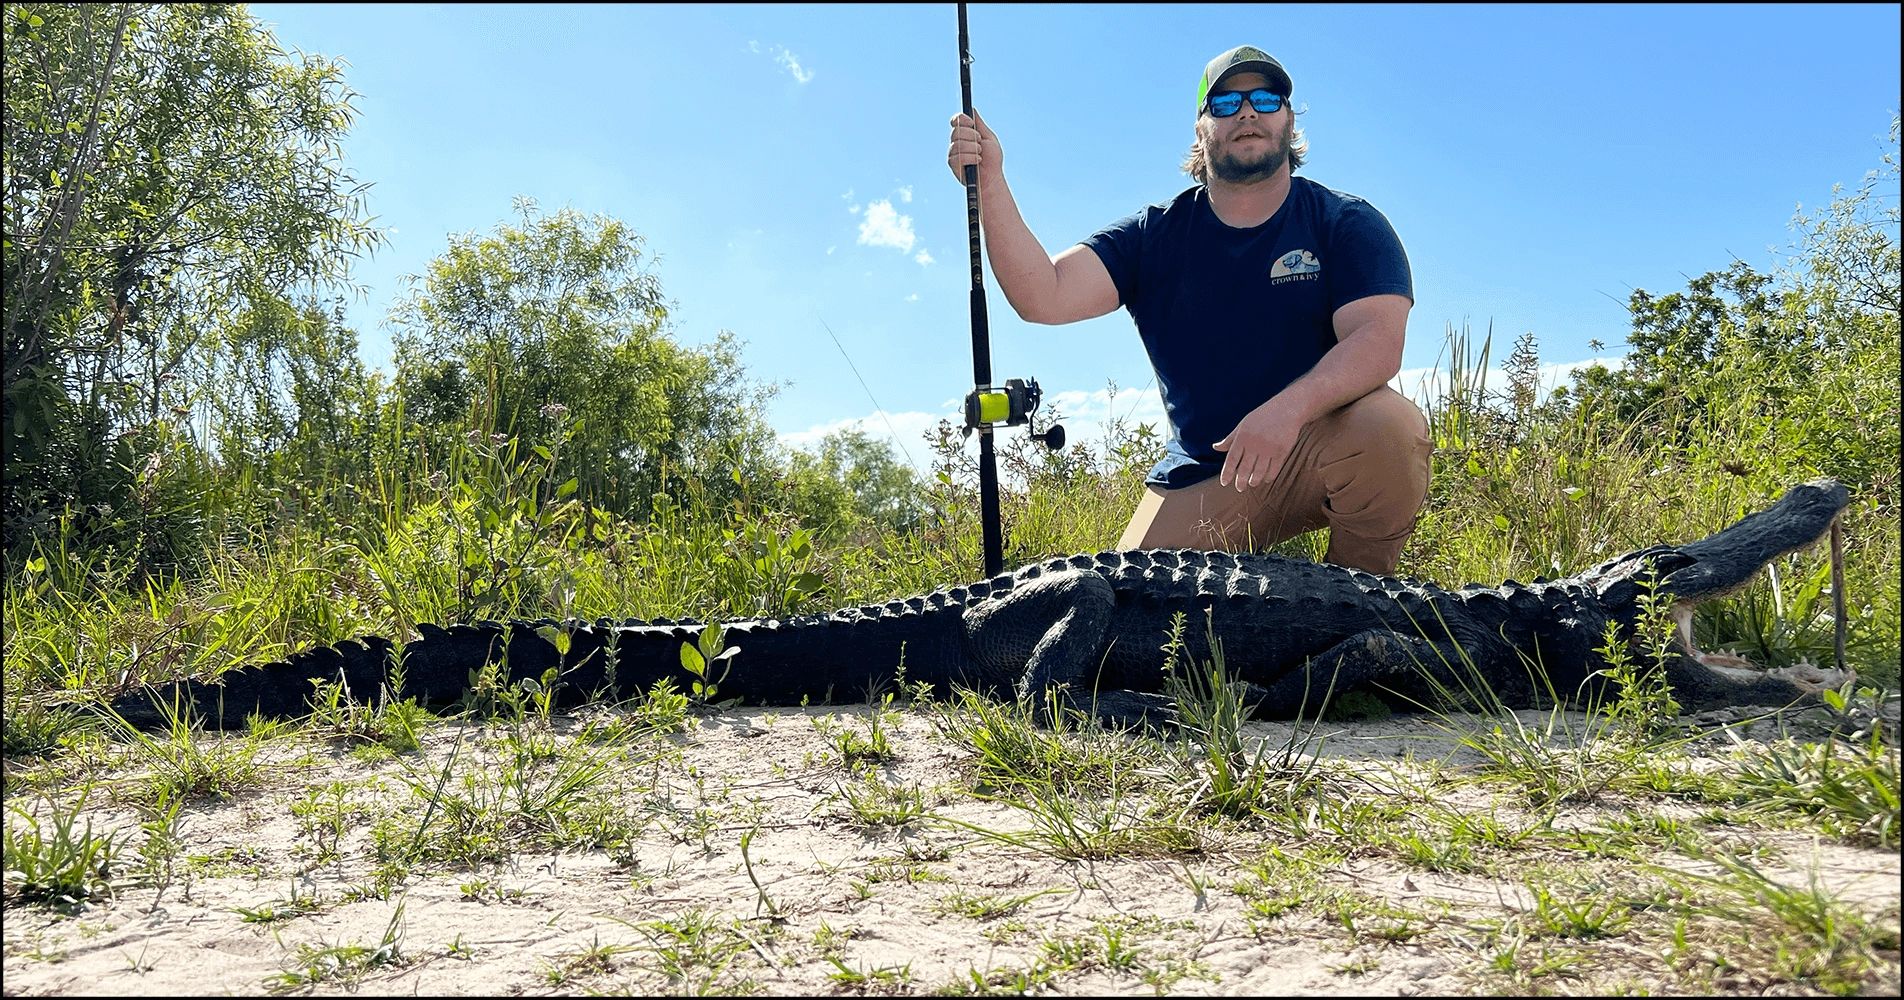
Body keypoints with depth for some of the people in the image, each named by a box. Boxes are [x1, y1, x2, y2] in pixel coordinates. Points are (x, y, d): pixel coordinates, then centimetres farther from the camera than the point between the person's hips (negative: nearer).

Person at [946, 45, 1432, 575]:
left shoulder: (1346, 223, -2)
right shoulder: (1154, 235, 3)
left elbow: (1378, 341, -18)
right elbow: (1044, 298, -11)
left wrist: (1289, 408, -37)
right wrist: (989, 182, -23)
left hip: (1321, 451, -1)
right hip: (1200, 479, 1)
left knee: (1390, 425, -33)